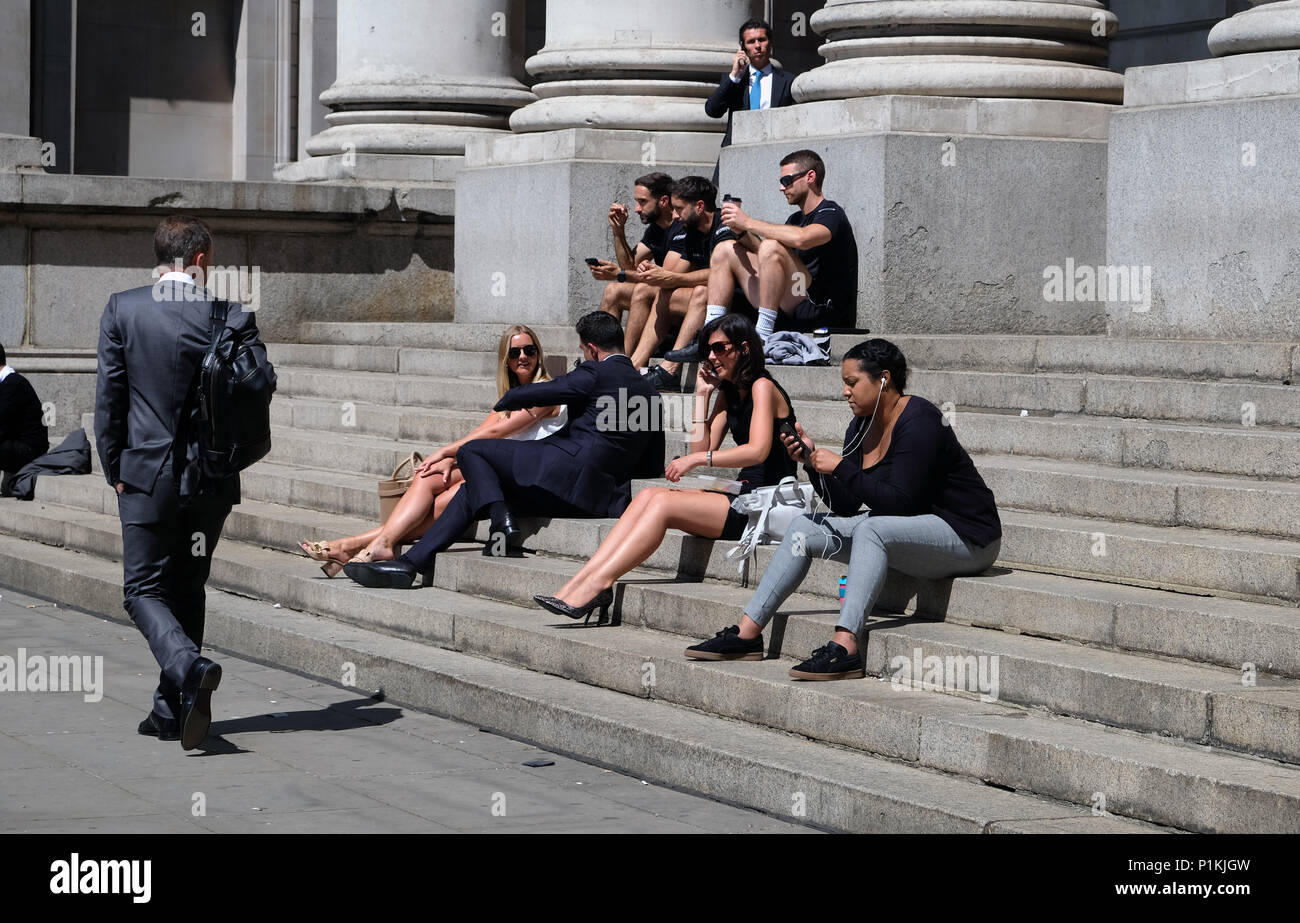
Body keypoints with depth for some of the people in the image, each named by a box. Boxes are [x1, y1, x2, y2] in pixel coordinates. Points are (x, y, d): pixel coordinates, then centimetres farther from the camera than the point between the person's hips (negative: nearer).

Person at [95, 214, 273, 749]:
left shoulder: (122, 310, -4)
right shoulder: (231, 318, -5)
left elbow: (108, 394, -3)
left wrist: (114, 467, 5)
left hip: (147, 473, -2)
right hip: (212, 478, 2)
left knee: (144, 590, 5)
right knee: (186, 589, 15)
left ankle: (190, 668, -23)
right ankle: (172, 712, 18)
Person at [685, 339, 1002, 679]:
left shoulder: (918, 422, -19)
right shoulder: (863, 425, 6)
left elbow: (899, 502, -27)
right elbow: (846, 507, 5)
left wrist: (840, 466, -23)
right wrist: (813, 462, -8)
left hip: (967, 538, -9)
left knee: (872, 529, -36)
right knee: (805, 528, 1)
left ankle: (845, 648, -43)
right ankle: (746, 635, -2)